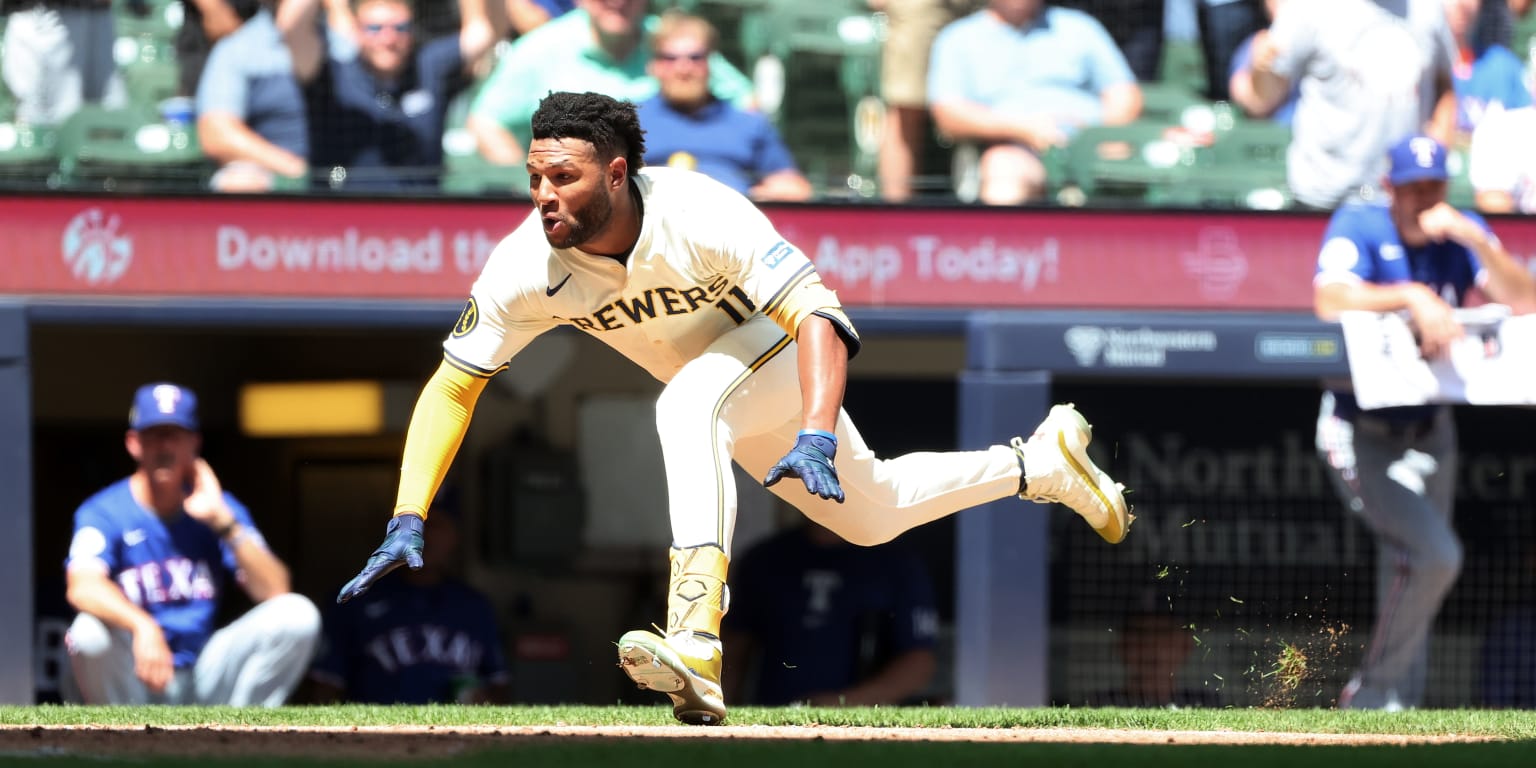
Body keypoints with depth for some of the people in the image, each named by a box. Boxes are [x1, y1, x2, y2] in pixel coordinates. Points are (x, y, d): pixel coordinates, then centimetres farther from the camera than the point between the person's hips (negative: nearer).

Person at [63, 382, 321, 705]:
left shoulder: (219, 507, 4)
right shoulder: (105, 512, -8)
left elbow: (274, 591, -9)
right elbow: (82, 587, -30)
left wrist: (222, 521, -19)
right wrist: (143, 627, -48)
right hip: (133, 685, -3)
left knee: (298, 614, -16)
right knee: (90, 632, -36)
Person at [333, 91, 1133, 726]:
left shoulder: (700, 217, -39)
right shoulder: (527, 268, -26)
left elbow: (817, 317, -42)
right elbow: (453, 384, -18)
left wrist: (816, 435, -58)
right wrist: (407, 521, -28)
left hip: (783, 352, -7)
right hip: (723, 400, 7)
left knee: (686, 403, -38)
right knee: (872, 516, 20)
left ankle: (696, 649, -46)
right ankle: (1040, 460, 44)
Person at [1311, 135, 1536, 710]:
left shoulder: (1464, 235, 2)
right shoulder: (1357, 228, -10)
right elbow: (1331, 302, -27)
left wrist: (1472, 238, -23)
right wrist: (1411, 296, -38)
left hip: (1428, 431, 6)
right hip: (1361, 433, -6)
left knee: (1406, 572, 8)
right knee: (1434, 555, -20)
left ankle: (1377, 706, 18)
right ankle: (1376, 689, -5)